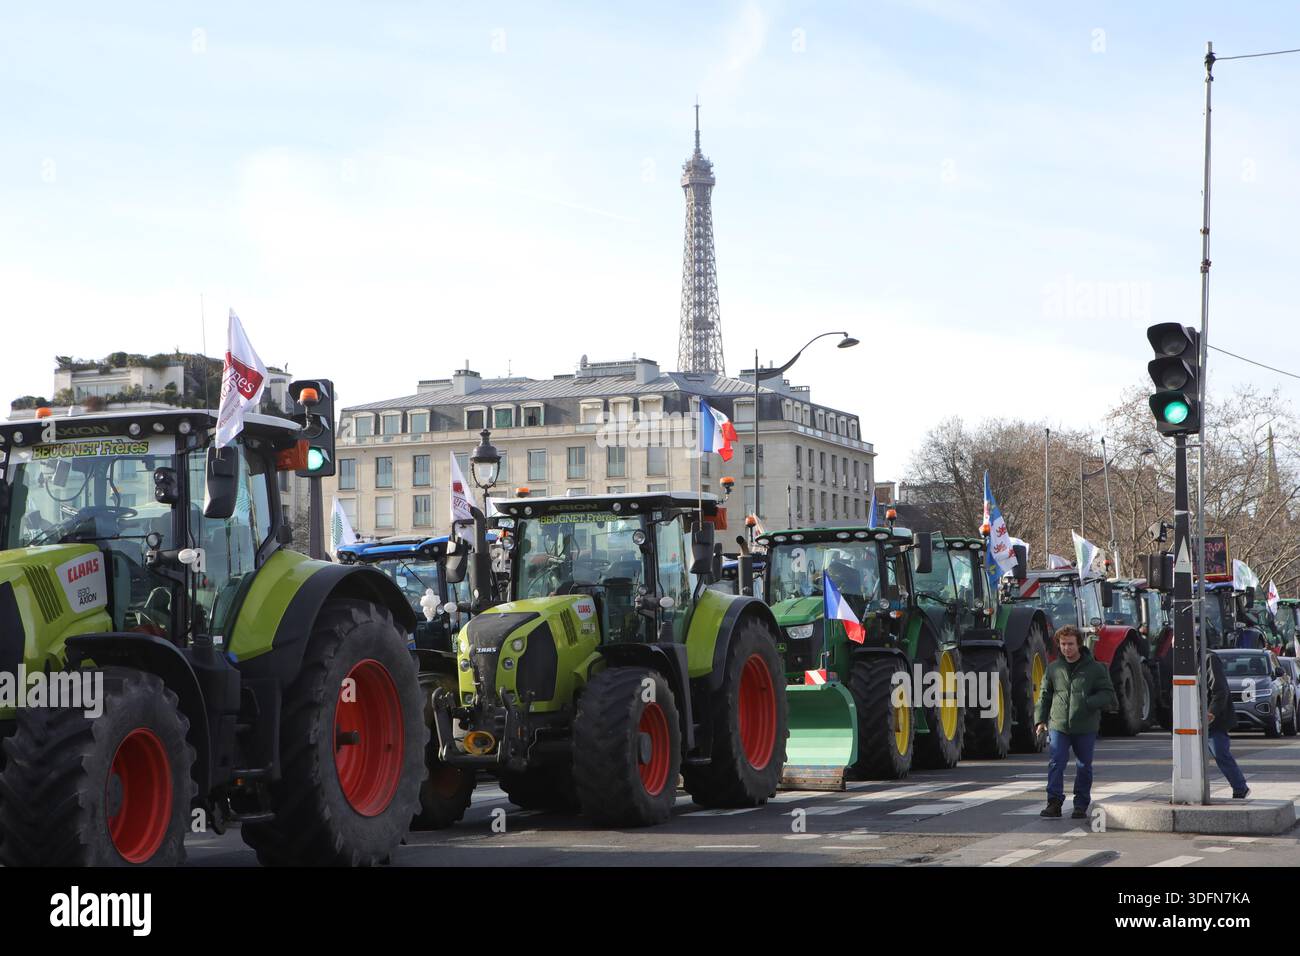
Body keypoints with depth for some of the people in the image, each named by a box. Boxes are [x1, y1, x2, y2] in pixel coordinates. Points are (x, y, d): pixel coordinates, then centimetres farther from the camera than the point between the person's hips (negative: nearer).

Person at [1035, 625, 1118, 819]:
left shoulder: (1095, 668, 0)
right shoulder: (1053, 668, 8)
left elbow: (1108, 694, 0)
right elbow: (1045, 696, 16)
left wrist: (1087, 703, -16)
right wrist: (1041, 719, 7)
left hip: (1085, 728, -1)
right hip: (1058, 725, 1)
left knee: (1084, 767, 7)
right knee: (1055, 764, -10)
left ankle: (1081, 806, 16)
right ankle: (1054, 803, -10)